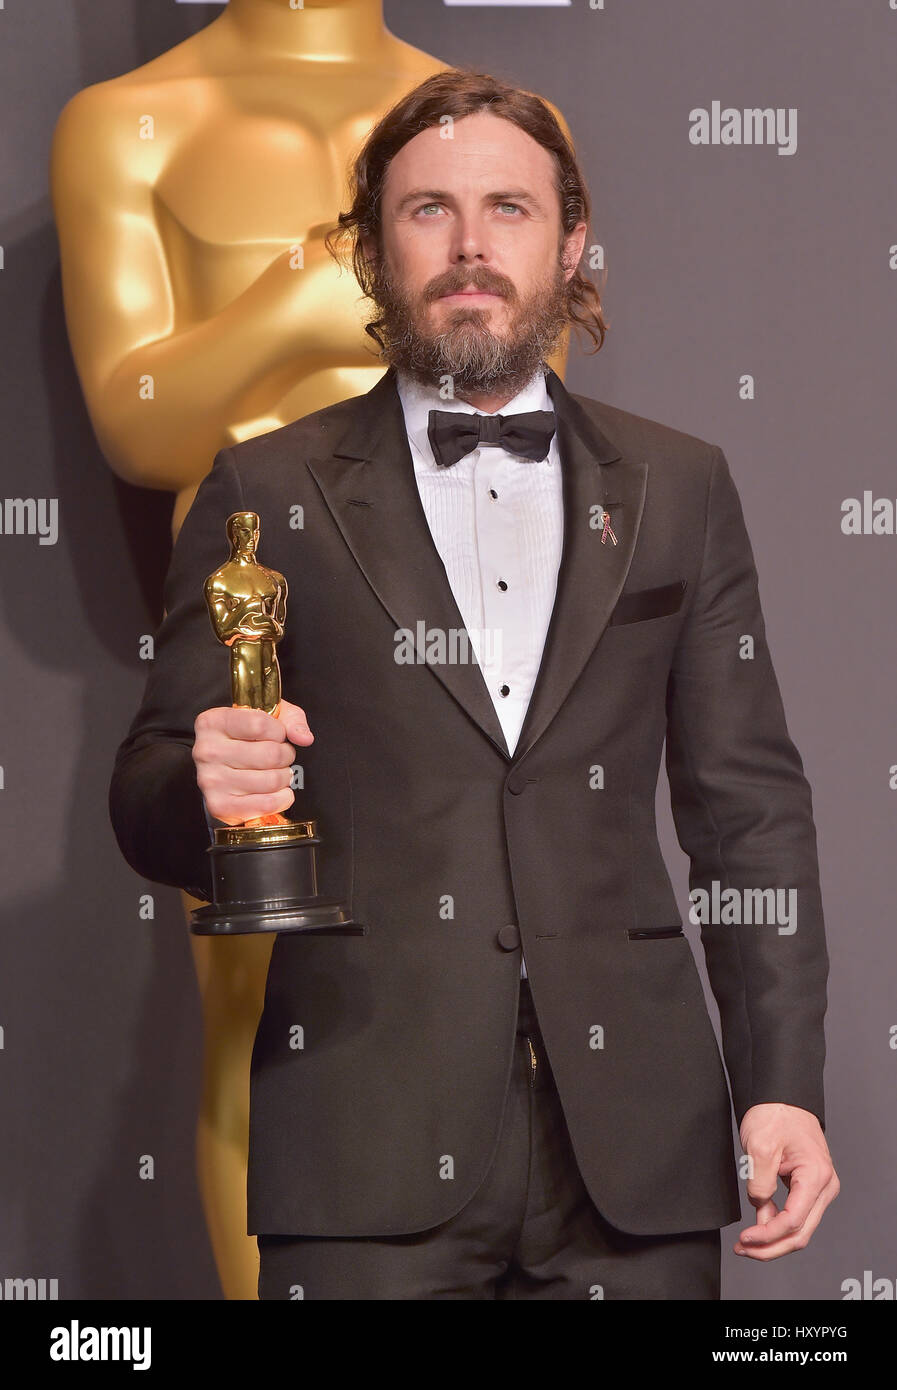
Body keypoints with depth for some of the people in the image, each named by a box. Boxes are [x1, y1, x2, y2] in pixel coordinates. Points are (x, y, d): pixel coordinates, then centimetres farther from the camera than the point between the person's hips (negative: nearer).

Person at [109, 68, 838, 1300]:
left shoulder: (678, 488, 13)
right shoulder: (270, 493, 7)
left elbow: (748, 805, 11)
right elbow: (149, 799, 7)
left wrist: (783, 1086, 2)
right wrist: (206, 791, -18)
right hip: (373, 1147, -1)